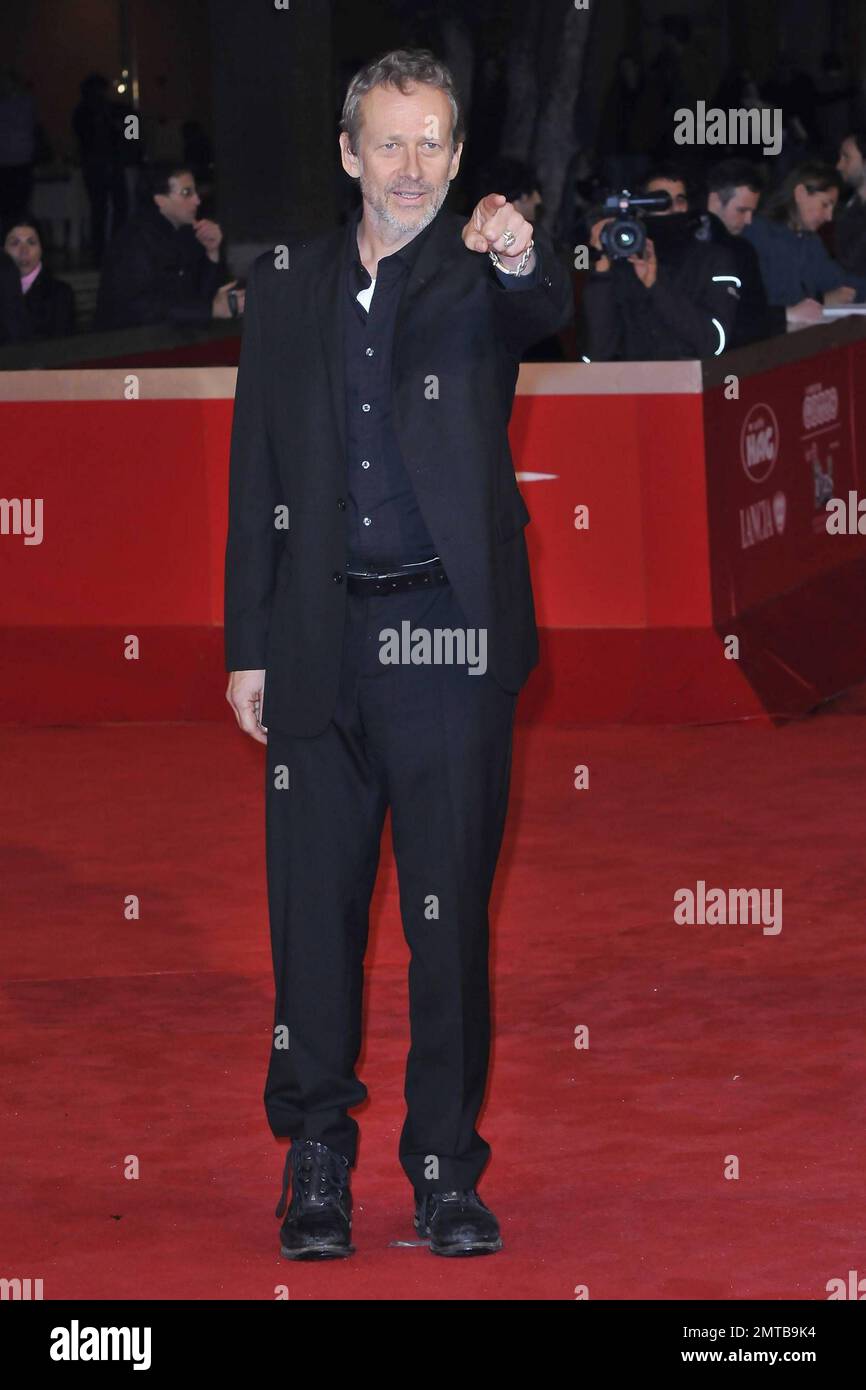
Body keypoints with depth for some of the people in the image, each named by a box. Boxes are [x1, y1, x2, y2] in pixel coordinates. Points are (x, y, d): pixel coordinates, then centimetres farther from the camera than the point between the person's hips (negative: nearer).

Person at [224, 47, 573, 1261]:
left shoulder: (482, 274, 2)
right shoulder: (287, 287, 11)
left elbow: (549, 313, -23)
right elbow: (256, 474, 12)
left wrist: (520, 257, -47)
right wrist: (248, 647, 8)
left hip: (449, 635, -2)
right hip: (321, 644, 2)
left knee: (451, 912, 1)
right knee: (315, 907, 3)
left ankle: (447, 1171, 9)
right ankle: (316, 1161, 13)